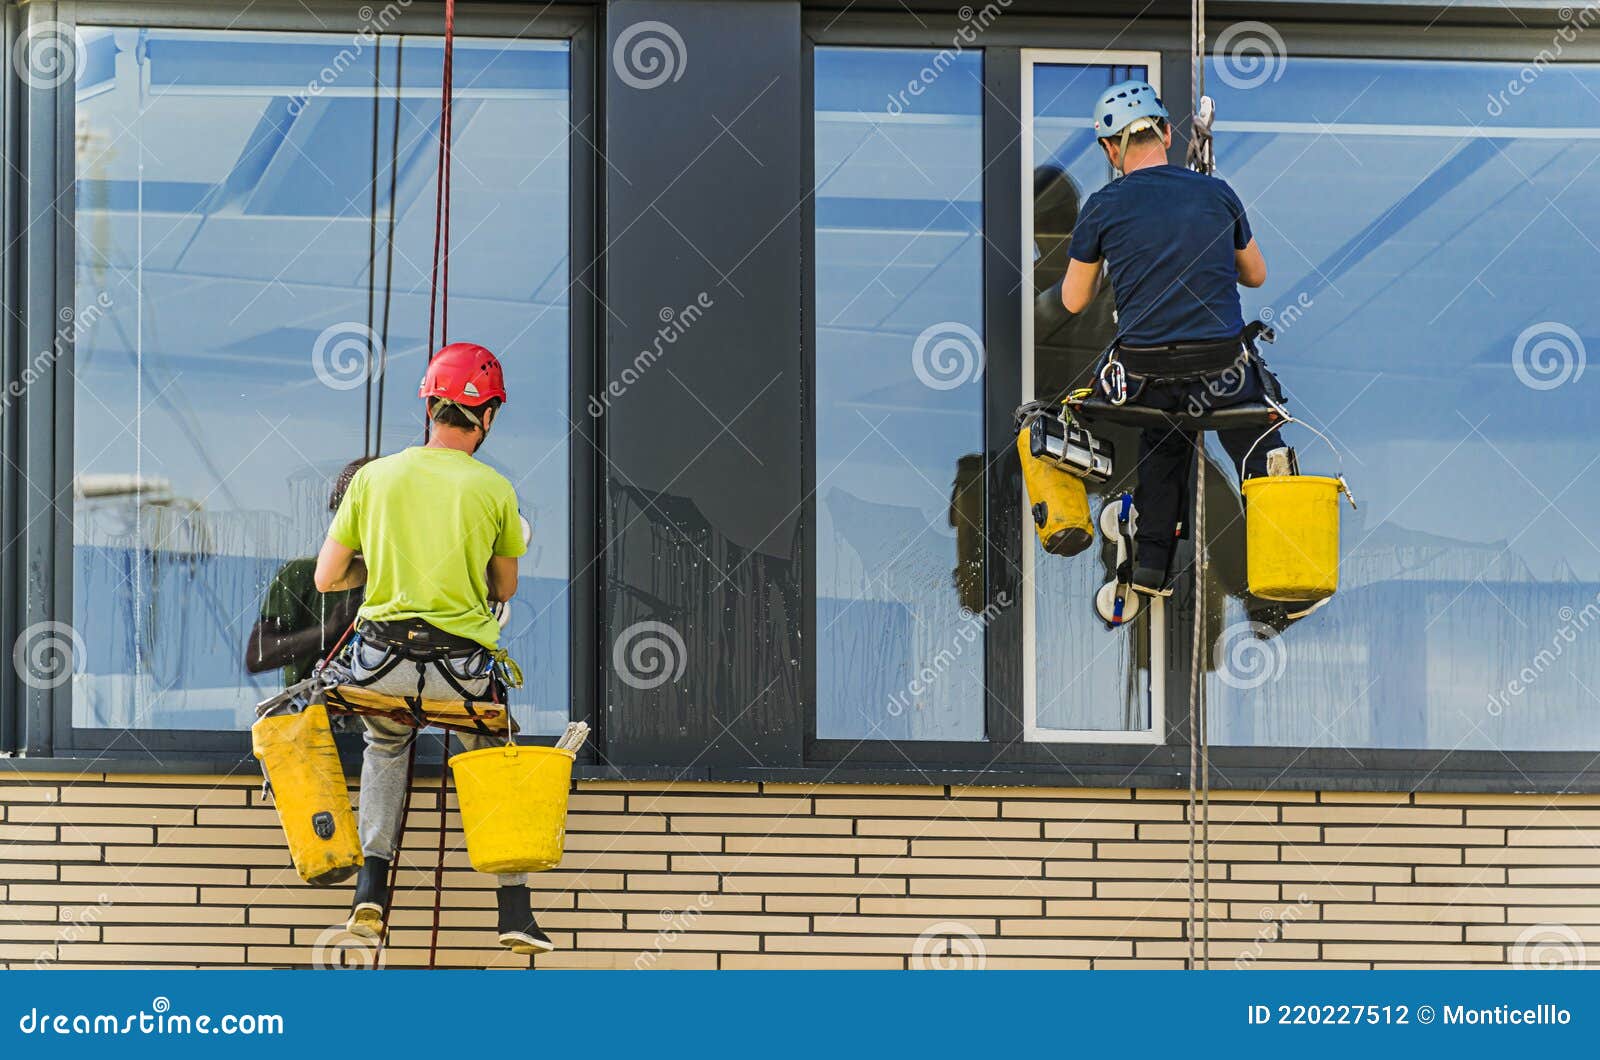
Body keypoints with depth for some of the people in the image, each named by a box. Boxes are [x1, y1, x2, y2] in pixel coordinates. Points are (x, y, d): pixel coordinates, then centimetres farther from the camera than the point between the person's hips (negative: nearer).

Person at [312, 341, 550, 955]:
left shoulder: (373, 477, 3)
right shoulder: (493, 489, 0)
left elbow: (326, 580, 6)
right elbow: (505, 589, 13)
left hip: (379, 663, 1)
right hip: (463, 667, -1)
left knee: (385, 748, 33)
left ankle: (371, 882, 19)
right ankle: (515, 909, 14)